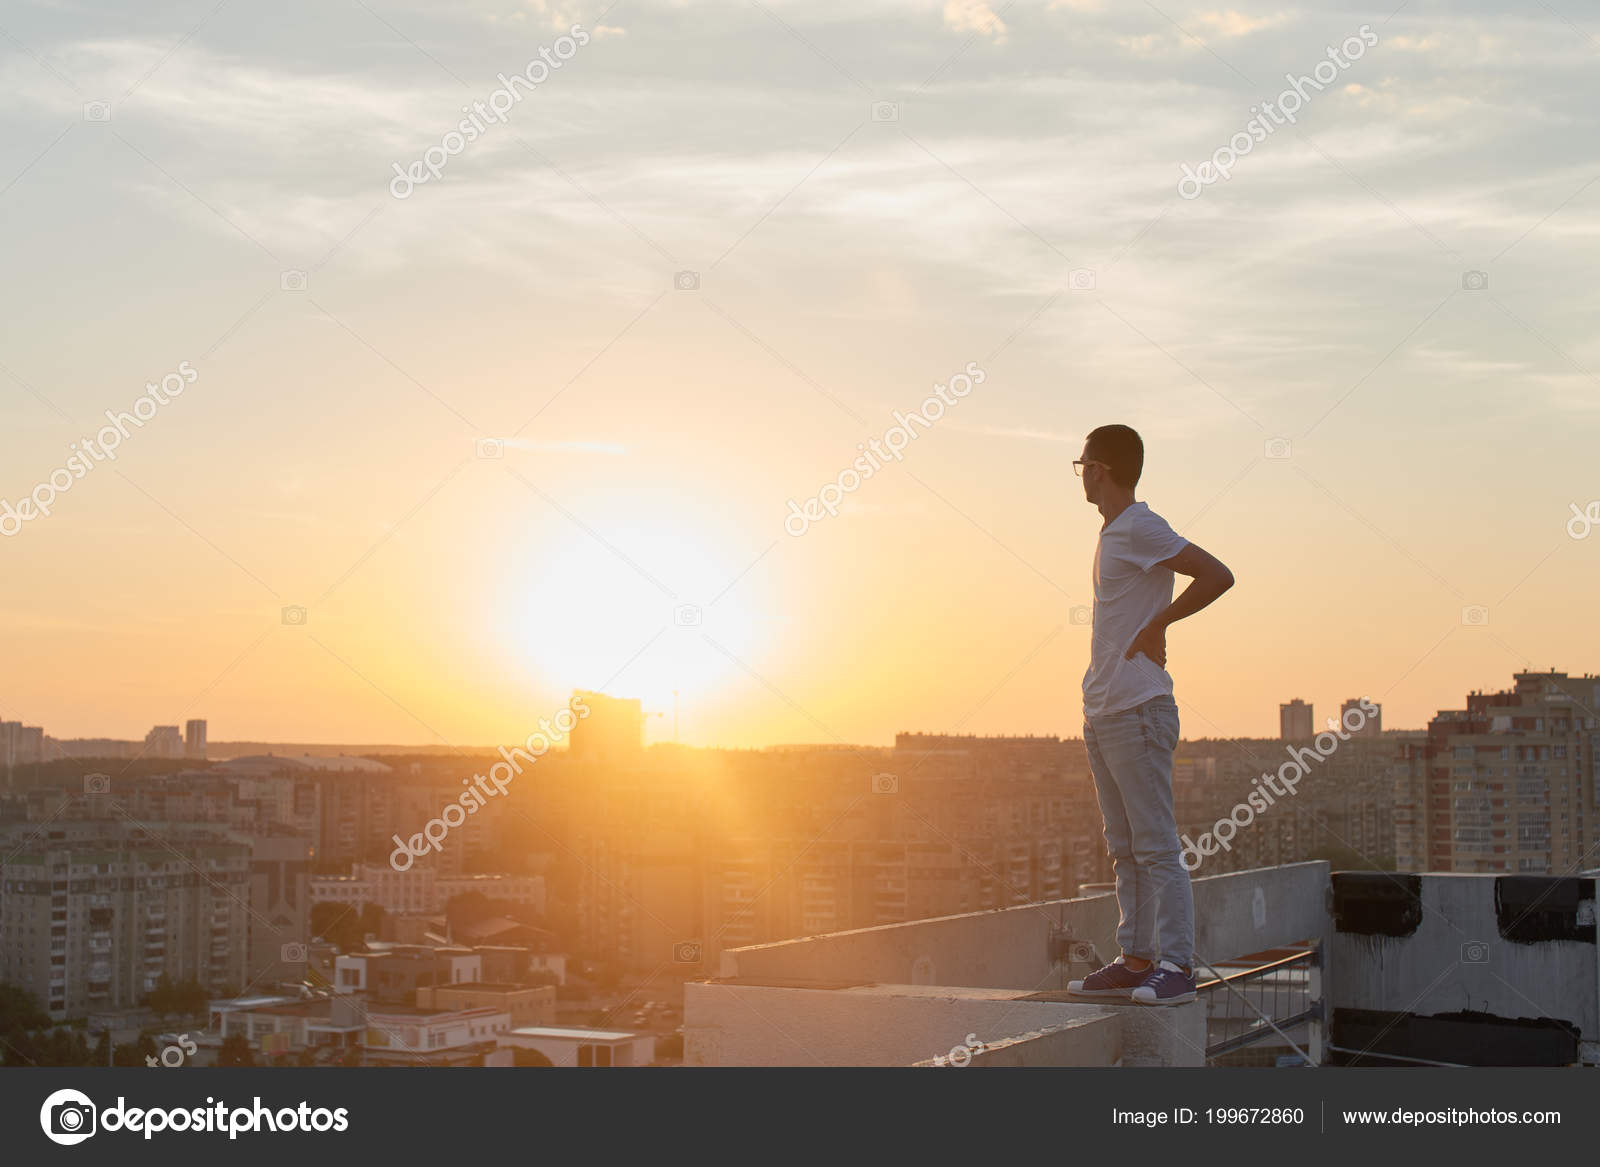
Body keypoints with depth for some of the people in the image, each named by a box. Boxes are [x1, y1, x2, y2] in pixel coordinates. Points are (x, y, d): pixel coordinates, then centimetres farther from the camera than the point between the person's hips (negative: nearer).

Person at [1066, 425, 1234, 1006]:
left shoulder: (1140, 528, -10)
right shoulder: (1113, 532, 18)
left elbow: (1218, 576, -19)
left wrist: (1156, 625, -13)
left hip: (1138, 712, -10)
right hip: (1103, 713, 10)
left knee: (1156, 848, -7)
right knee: (1125, 850, 11)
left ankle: (1178, 965, -4)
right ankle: (1136, 961, 17)